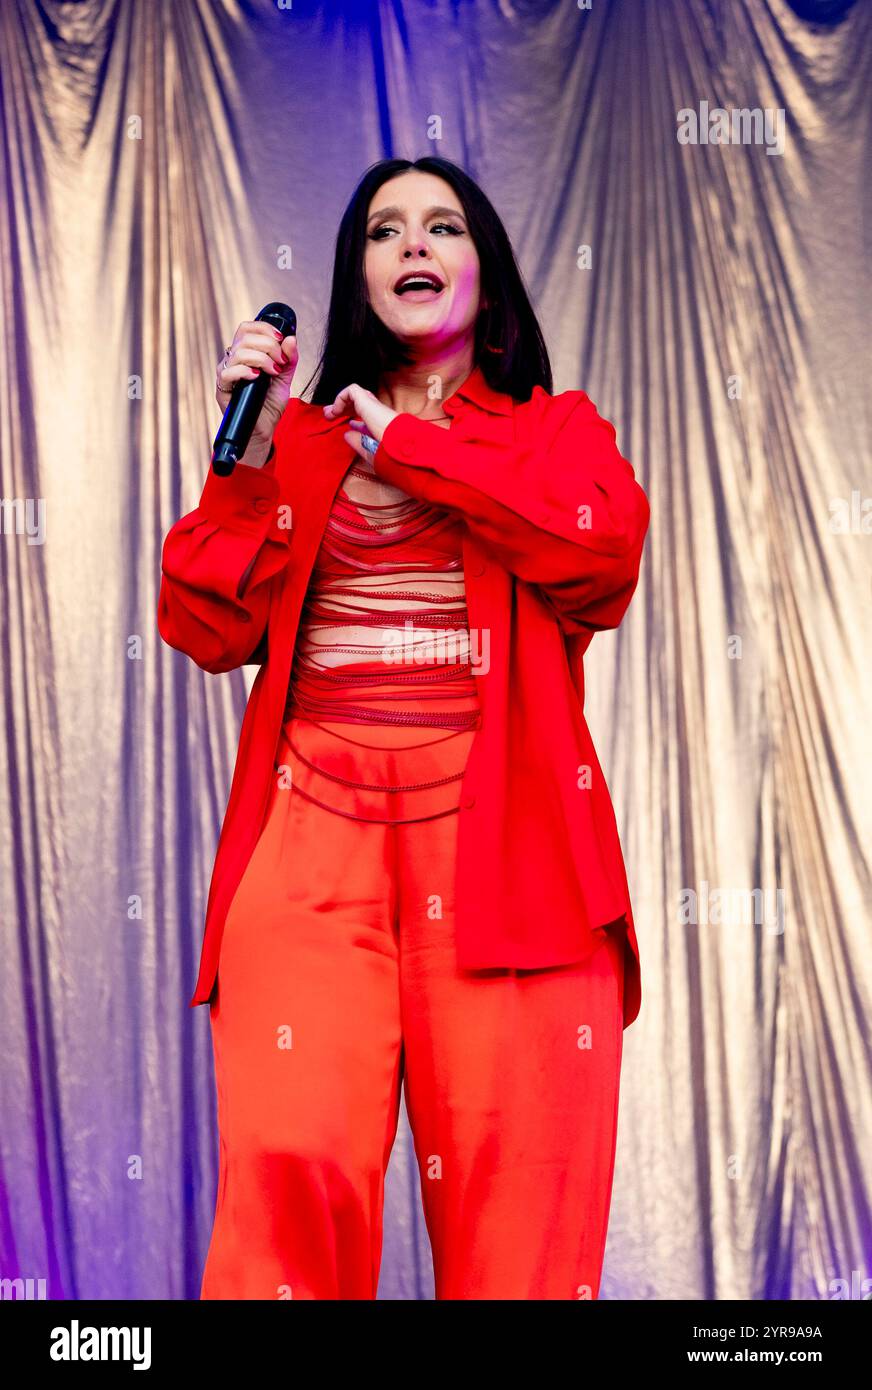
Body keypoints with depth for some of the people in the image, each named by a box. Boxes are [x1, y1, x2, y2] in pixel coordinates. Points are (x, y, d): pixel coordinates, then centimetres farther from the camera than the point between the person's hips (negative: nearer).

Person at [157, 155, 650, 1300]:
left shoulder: (557, 428, 18)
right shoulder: (305, 437, 22)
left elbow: (604, 555, -6)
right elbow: (211, 630, 11)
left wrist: (406, 443, 1)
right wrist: (251, 449, 3)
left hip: (499, 820, -1)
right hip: (313, 821, 1)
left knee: (513, 1186, -7)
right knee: (289, 1167, -13)